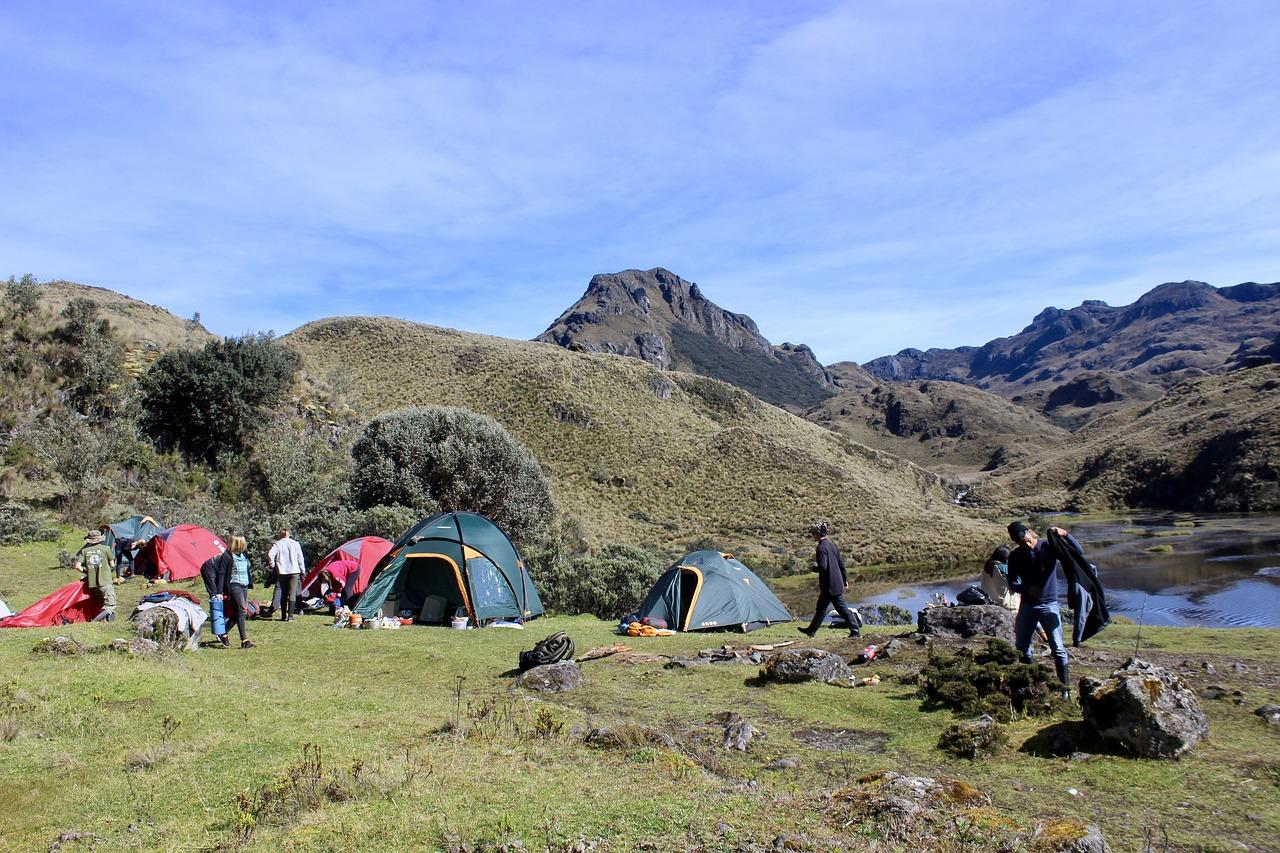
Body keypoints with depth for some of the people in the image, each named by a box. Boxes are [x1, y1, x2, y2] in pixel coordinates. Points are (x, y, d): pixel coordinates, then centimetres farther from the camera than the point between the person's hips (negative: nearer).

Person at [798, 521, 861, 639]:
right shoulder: (832, 545, 11)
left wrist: (813, 569, -3)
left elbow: (822, 567, -23)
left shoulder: (821, 547, -16)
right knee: (821, 608, 12)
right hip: (837, 583, 9)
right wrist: (845, 579, 20)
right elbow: (841, 562, 15)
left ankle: (855, 630, 3)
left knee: (842, 608, -1)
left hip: (829, 584, -9)